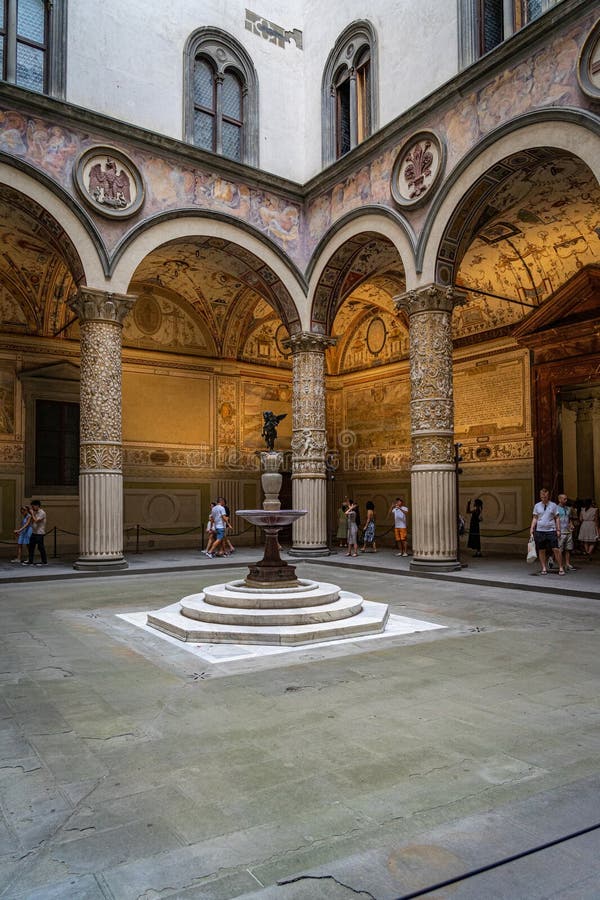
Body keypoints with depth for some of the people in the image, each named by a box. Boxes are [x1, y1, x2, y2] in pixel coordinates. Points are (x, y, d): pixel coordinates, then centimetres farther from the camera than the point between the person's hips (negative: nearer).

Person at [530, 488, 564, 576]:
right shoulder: (537, 506, 8)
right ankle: (544, 568, 14)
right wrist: (531, 530, 3)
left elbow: (557, 518, 6)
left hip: (551, 530, -2)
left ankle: (561, 568, 2)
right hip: (539, 531, 2)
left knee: (556, 549, -7)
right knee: (541, 551, 5)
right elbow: (535, 518, 10)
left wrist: (558, 530, 0)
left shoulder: (553, 505, 4)